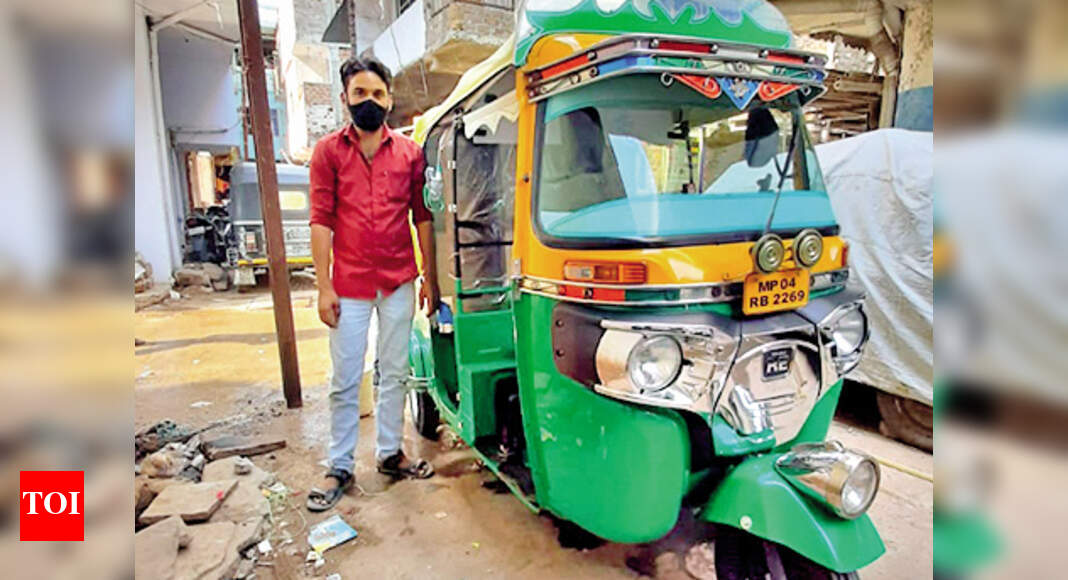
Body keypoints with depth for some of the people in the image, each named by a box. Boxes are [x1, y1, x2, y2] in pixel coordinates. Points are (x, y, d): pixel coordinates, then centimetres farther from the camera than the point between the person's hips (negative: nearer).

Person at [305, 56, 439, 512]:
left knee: (394, 373, 12)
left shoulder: (409, 153, 5)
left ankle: (390, 452, 28)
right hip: (349, 284, -1)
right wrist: (324, 287, -7)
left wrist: (429, 278, 3)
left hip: (399, 282, 2)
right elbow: (321, 221, -2)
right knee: (345, 381, 6)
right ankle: (340, 468, 21)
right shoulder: (329, 151, 1)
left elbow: (422, 217, 6)